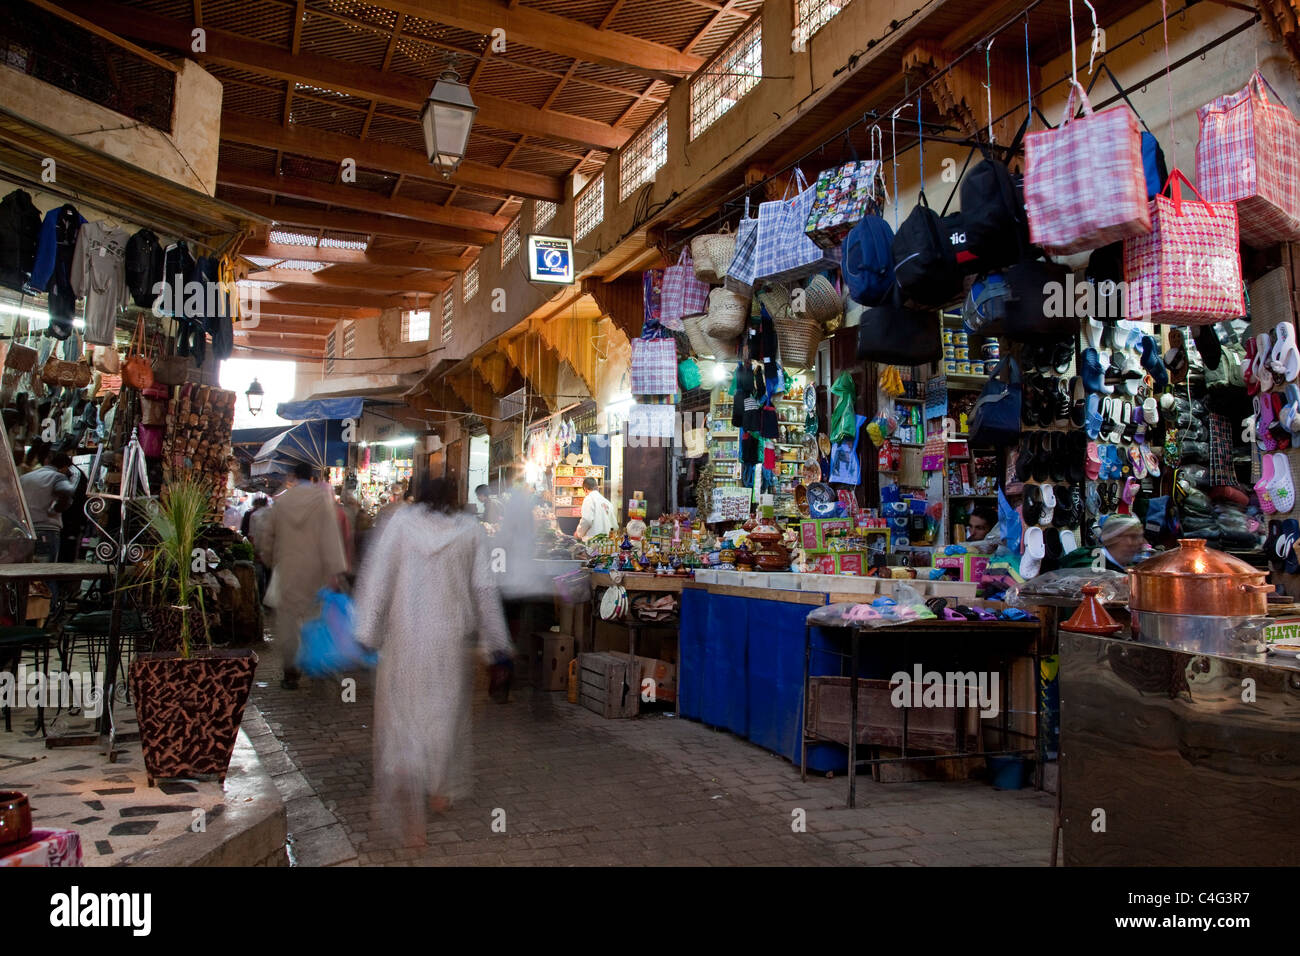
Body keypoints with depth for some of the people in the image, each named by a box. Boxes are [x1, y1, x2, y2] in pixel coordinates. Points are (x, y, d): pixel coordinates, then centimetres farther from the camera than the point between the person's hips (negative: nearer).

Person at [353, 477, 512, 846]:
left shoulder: (400, 522, -1)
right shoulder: (470, 528, 1)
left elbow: (376, 577, -5)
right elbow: (485, 588, 1)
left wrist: (368, 632, -1)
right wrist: (495, 641, 6)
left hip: (406, 637, -1)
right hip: (452, 636, 1)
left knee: (403, 712, 5)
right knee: (446, 712, 20)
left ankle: (412, 815, -5)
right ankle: (441, 790, 33)